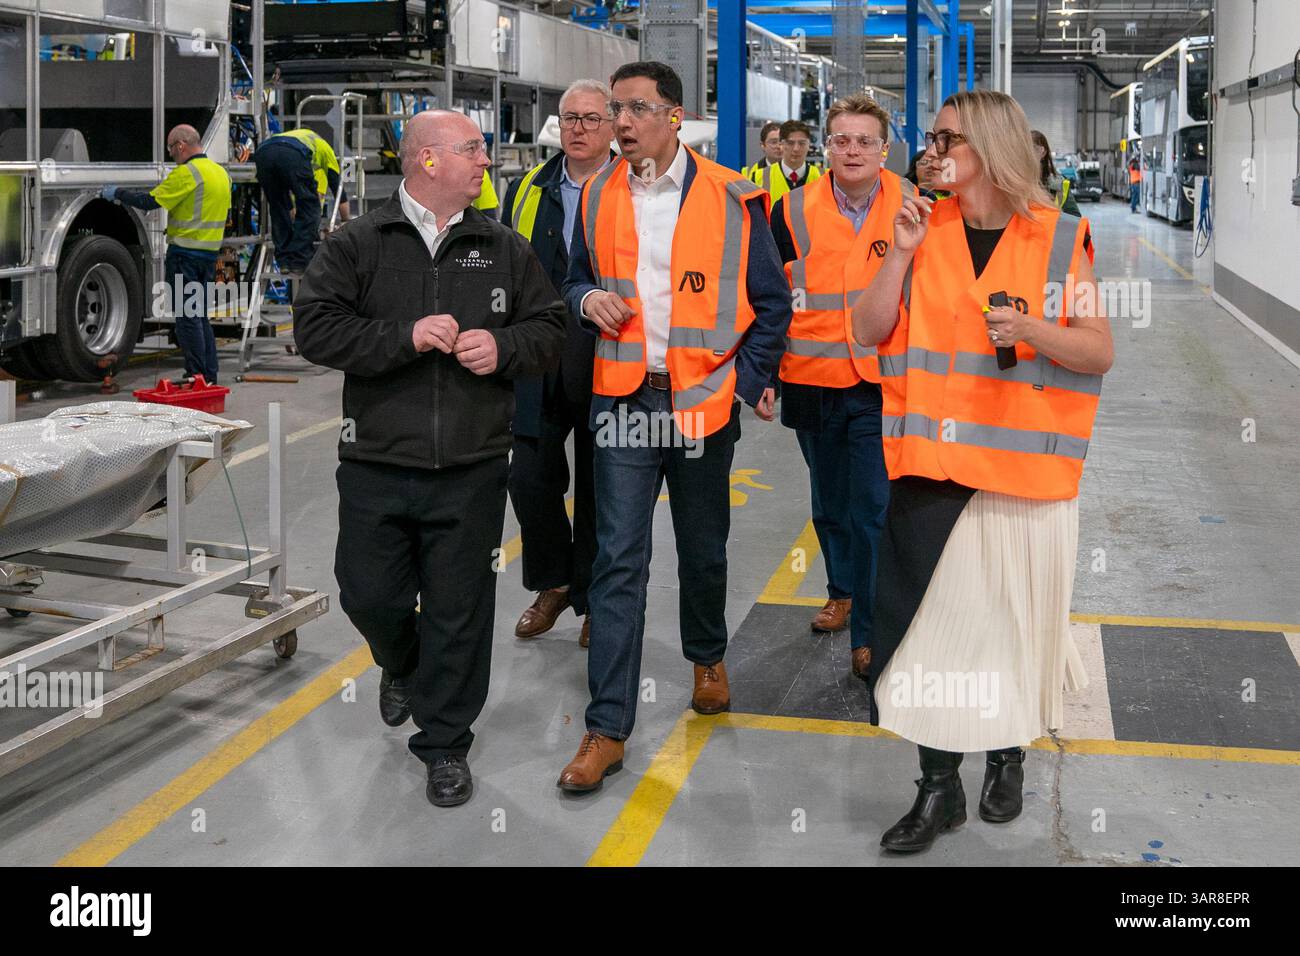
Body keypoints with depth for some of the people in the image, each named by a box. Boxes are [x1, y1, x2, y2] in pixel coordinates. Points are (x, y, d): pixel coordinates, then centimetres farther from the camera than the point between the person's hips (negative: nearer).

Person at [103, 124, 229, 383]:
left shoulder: (186, 173, -14)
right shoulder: (221, 172, 13)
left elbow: (150, 201, -15)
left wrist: (117, 193, -2)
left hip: (185, 252, -8)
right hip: (210, 253, 8)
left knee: (187, 316, -4)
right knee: (200, 316, 14)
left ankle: (196, 377, -4)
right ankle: (210, 377, 13)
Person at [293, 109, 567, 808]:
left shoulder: (506, 249, 9)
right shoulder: (354, 245, 1)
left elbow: (550, 329, 12)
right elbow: (315, 329, -8)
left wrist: (505, 347, -9)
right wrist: (405, 336, -17)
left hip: (472, 473, 1)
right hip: (376, 468, -1)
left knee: (459, 612, 4)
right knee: (370, 597, 7)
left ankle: (444, 744, 20)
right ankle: (401, 666, 43)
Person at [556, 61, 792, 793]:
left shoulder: (732, 199, -4)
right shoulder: (598, 197, 4)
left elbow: (772, 301, 2)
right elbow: (578, 279, 19)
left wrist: (746, 381, -4)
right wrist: (588, 299, -4)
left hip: (704, 400, -1)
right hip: (623, 399, 1)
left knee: (704, 550, 16)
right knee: (618, 561, -3)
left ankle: (709, 657, 43)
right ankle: (608, 728, -1)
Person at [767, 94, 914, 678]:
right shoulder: (794, 211, 1)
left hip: (883, 386, -3)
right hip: (813, 384, 3)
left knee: (874, 510, -7)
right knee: (830, 505, 18)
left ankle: (867, 634, 0)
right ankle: (843, 593, 40)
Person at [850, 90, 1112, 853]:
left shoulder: (1059, 238, -2)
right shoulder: (925, 229, 7)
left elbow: (1101, 353, -3)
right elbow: (869, 332, 3)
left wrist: (1030, 328, -20)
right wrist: (901, 252, -9)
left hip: (1027, 468, -2)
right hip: (932, 461, 2)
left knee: (1015, 616, 8)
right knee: (930, 616, 1)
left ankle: (1008, 755, 33)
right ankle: (939, 788, 12)